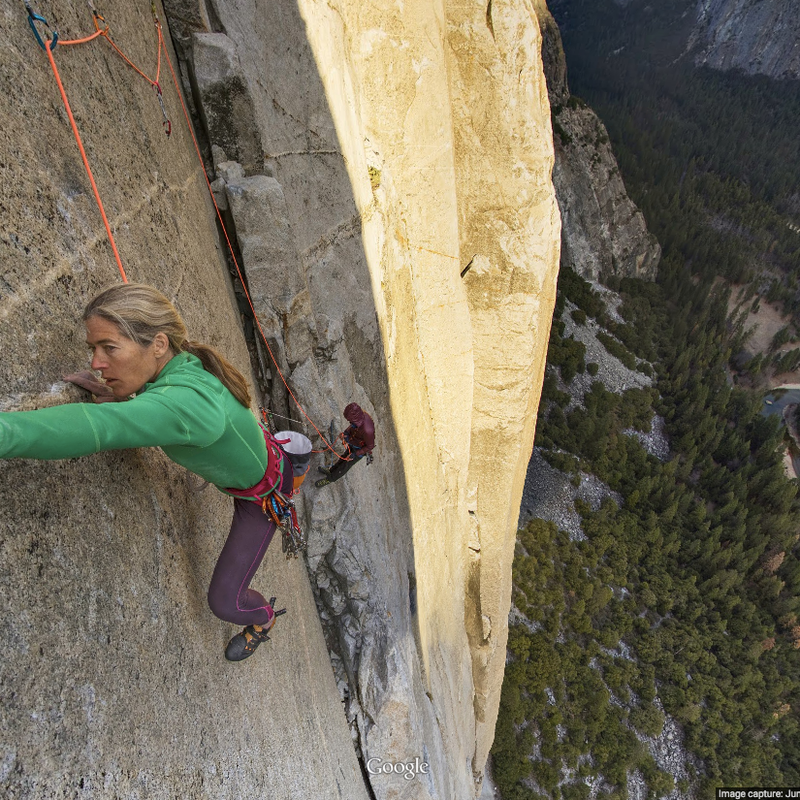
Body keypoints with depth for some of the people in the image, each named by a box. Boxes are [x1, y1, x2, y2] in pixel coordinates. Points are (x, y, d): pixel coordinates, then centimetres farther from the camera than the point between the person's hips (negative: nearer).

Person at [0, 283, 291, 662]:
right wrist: (119, 398, -13)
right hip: (253, 457, 8)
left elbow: (97, 428, -61)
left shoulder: (186, 402, -46)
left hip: (265, 492, -7)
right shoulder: (181, 365, -19)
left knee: (225, 601, 2)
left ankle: (263, 620, 39)